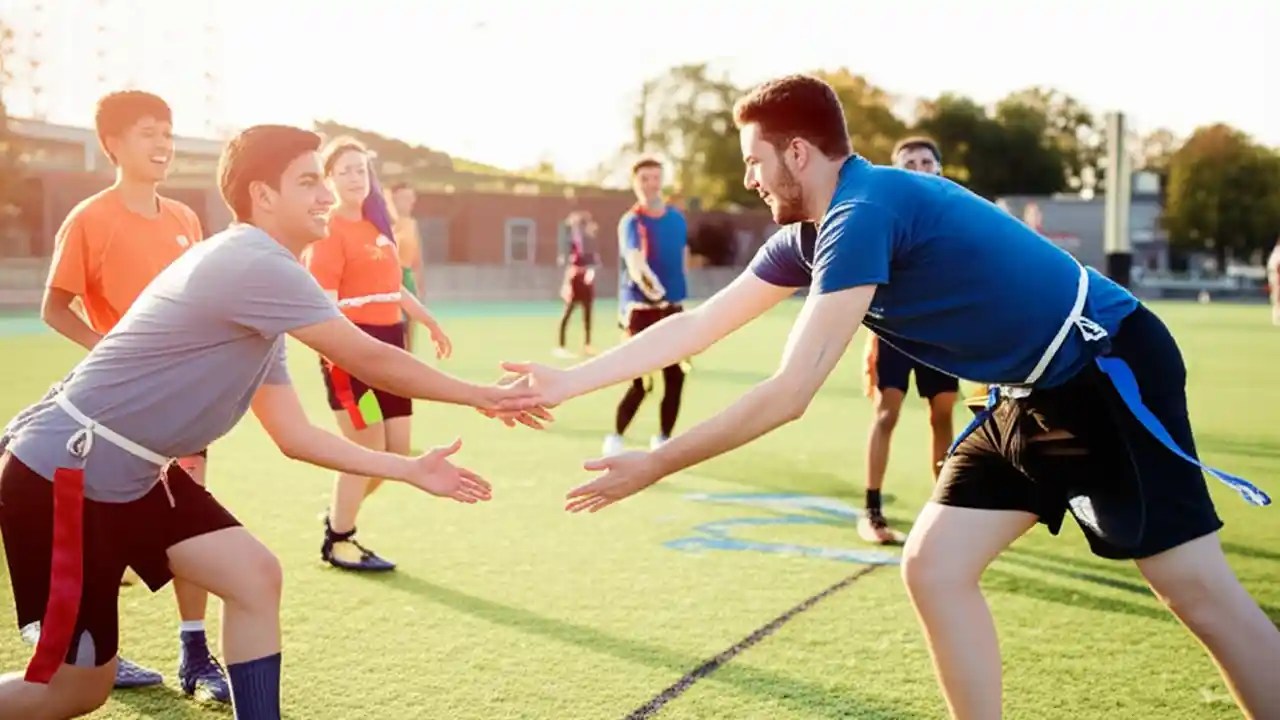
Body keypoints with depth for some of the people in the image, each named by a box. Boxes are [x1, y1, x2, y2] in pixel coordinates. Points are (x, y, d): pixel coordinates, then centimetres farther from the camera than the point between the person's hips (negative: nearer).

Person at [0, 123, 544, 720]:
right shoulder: (254, 265, -19)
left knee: (253, 575, 2)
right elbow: (372, 361, -15)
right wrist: (483, 397, -3)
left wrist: (410, 470, 11)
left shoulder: (256, 289, 12)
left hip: (131, 472, 10)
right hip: (65, 470, -10)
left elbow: (295, 436, 13)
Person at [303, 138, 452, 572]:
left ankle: (338, 518, 31)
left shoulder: (377, 225, 13)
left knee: (397, 451, 11)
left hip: (388, 344, 8)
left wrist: (430, 324, 35)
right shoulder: (329, 231, -12)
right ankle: (336, 542, 15)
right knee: (369, 451, -3)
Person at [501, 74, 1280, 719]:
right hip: (1033, 394, 9)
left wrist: (655, 466, -20)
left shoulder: (864, 212, -24)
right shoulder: (807, 234, 6)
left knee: (1203, 593, -7)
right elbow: (696, 326, 11)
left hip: (1106, 372, -9)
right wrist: (567, 381, 10)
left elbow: (789, 395, -27)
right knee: (934, 567, 4)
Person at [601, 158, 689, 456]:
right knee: (642, 382, -9)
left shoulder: (677, 218, 6)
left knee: (675, 378, 6)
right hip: (641, 309, -6)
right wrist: (646, 281, -53)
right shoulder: (631, 222, -14)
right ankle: (616, 438, 10)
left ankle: (663, 439, 23)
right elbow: (634, 263, -32)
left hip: (672, 308, 6)